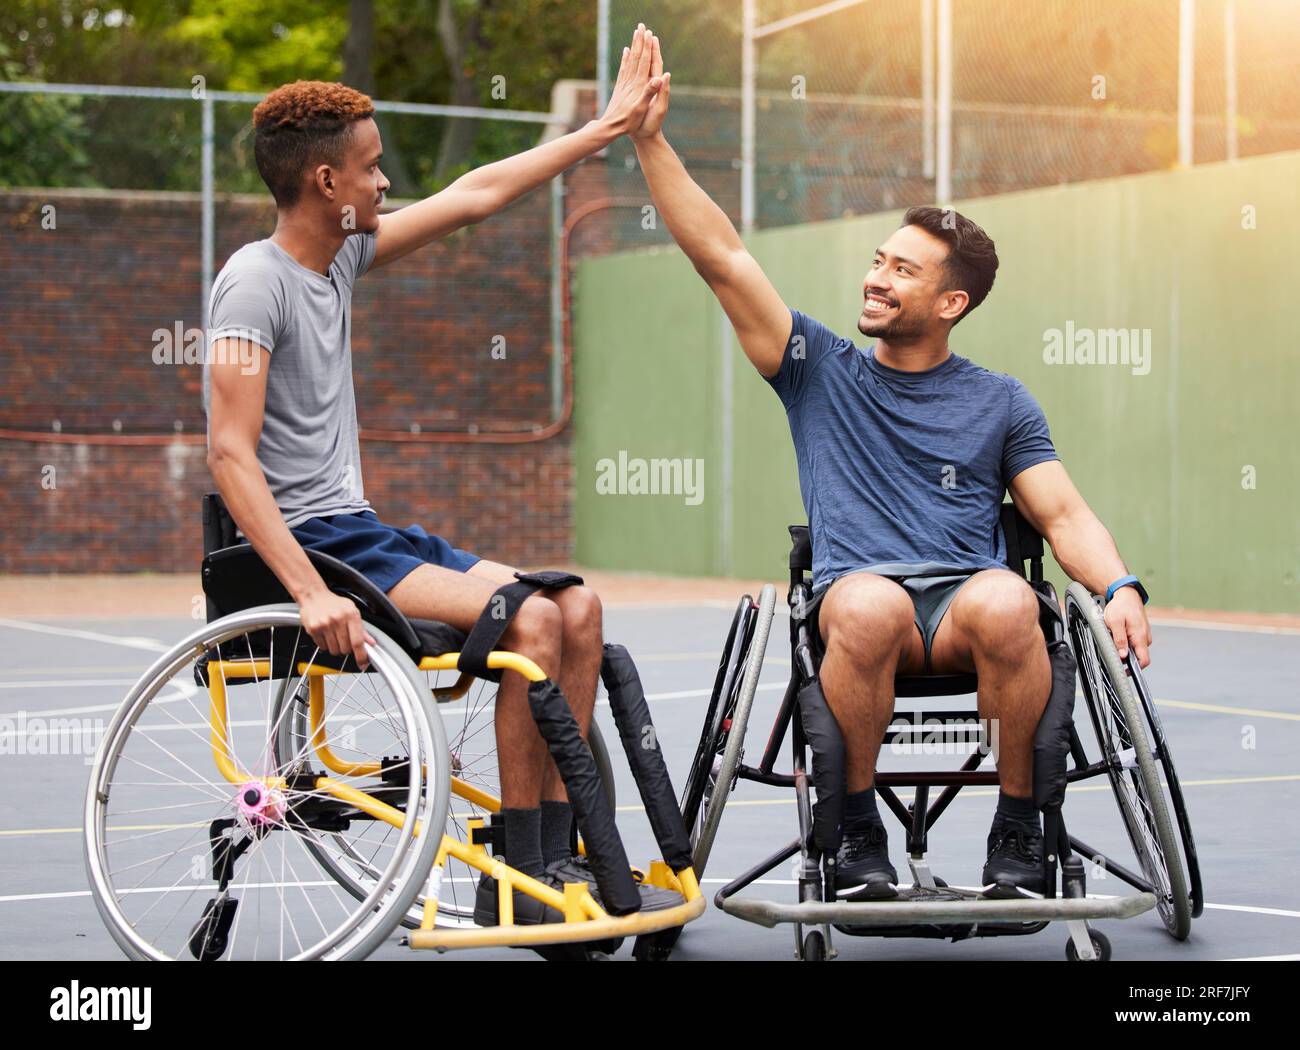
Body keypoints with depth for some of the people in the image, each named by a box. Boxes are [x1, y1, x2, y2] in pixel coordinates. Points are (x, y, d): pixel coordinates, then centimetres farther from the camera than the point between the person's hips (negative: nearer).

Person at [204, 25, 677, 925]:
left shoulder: (341, 257, 12)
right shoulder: (257, 280, -13)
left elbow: (475, 195, 21)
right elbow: (230, 454, -21)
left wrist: (610, 126, 22)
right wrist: (312, 595, -30)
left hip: (362, 529, 9)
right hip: (303, 542, -9)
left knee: (578, 608, -2)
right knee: (531, 618, -22)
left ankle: (556, 856, 0)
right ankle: (514, 882, -14)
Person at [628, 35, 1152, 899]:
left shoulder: (999, 402, 18)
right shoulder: (821, 369, 18)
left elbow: (1064, 515, 12)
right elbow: (722, 257, 12)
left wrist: (1120, 587, -9)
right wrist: (651, 139, 6)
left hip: (966, 603, 0)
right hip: (860, 595, 0)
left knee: (1006, 603, -36)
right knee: (867, 604, -37)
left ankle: (1019, 825, -15)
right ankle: (858, 826, -17)